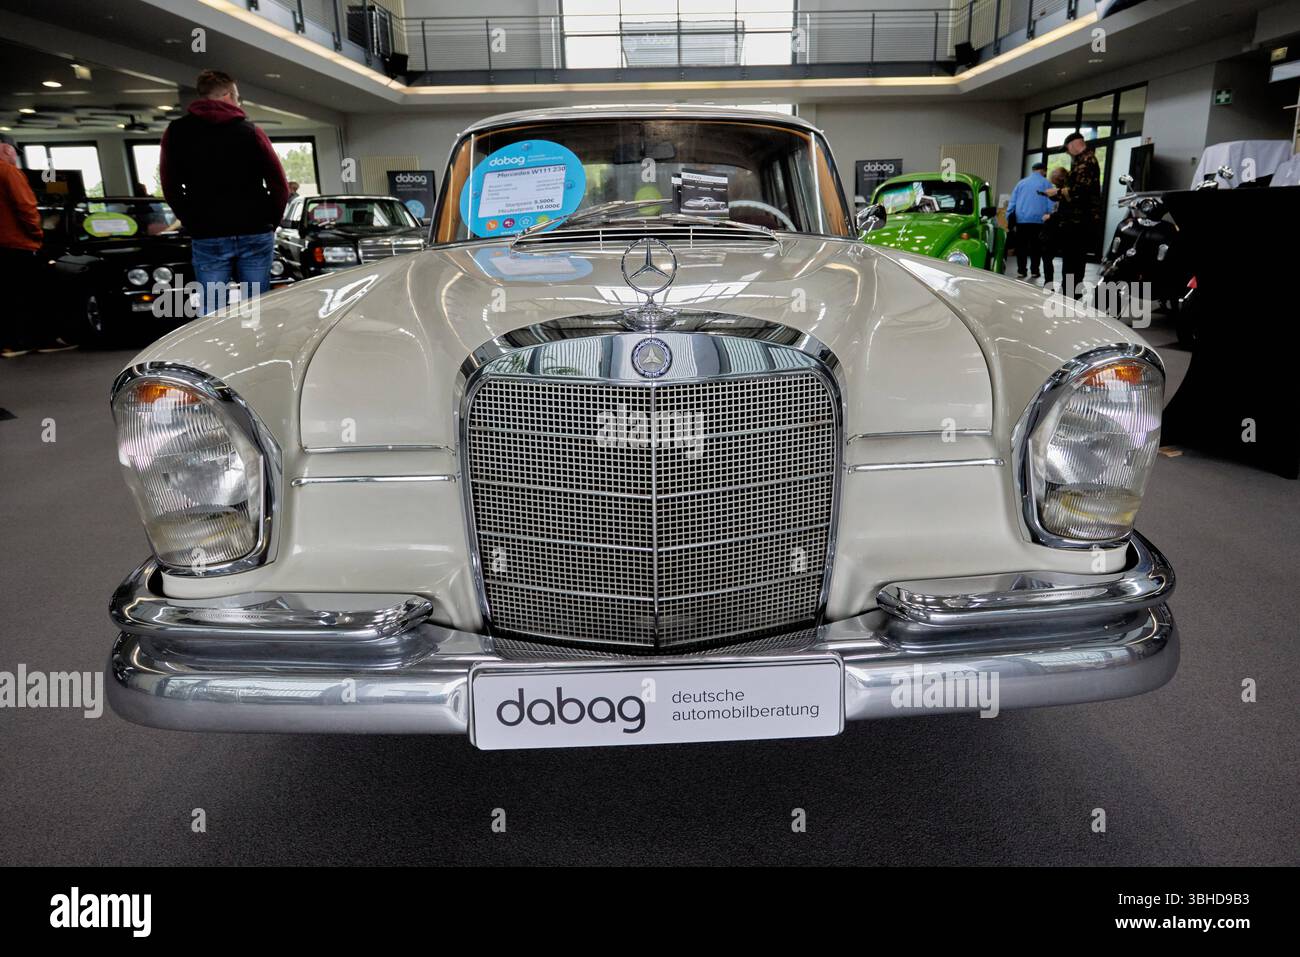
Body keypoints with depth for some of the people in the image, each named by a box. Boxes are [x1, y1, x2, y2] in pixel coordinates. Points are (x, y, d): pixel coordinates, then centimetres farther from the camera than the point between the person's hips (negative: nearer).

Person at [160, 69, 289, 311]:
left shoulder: (176, 133, 8)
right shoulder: (250, 132, 5)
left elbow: (171, 189, 8)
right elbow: (279, 186, 2)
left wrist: (194, 225, 14)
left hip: (207, 239, 0)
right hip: (255, 236, 0)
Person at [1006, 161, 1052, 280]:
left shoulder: (1021, 183, 13)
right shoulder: (1046, 183, 5)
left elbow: (1012, 202, 11)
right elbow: (1051, 204, 2)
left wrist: (1009, 219, 11)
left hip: (1021, 219, 2)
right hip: (1038, 220, -2)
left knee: (1021, 246, 3)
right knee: (1036, 246, 4)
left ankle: (1021, 271, 0)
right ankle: (1034, 271, 3)